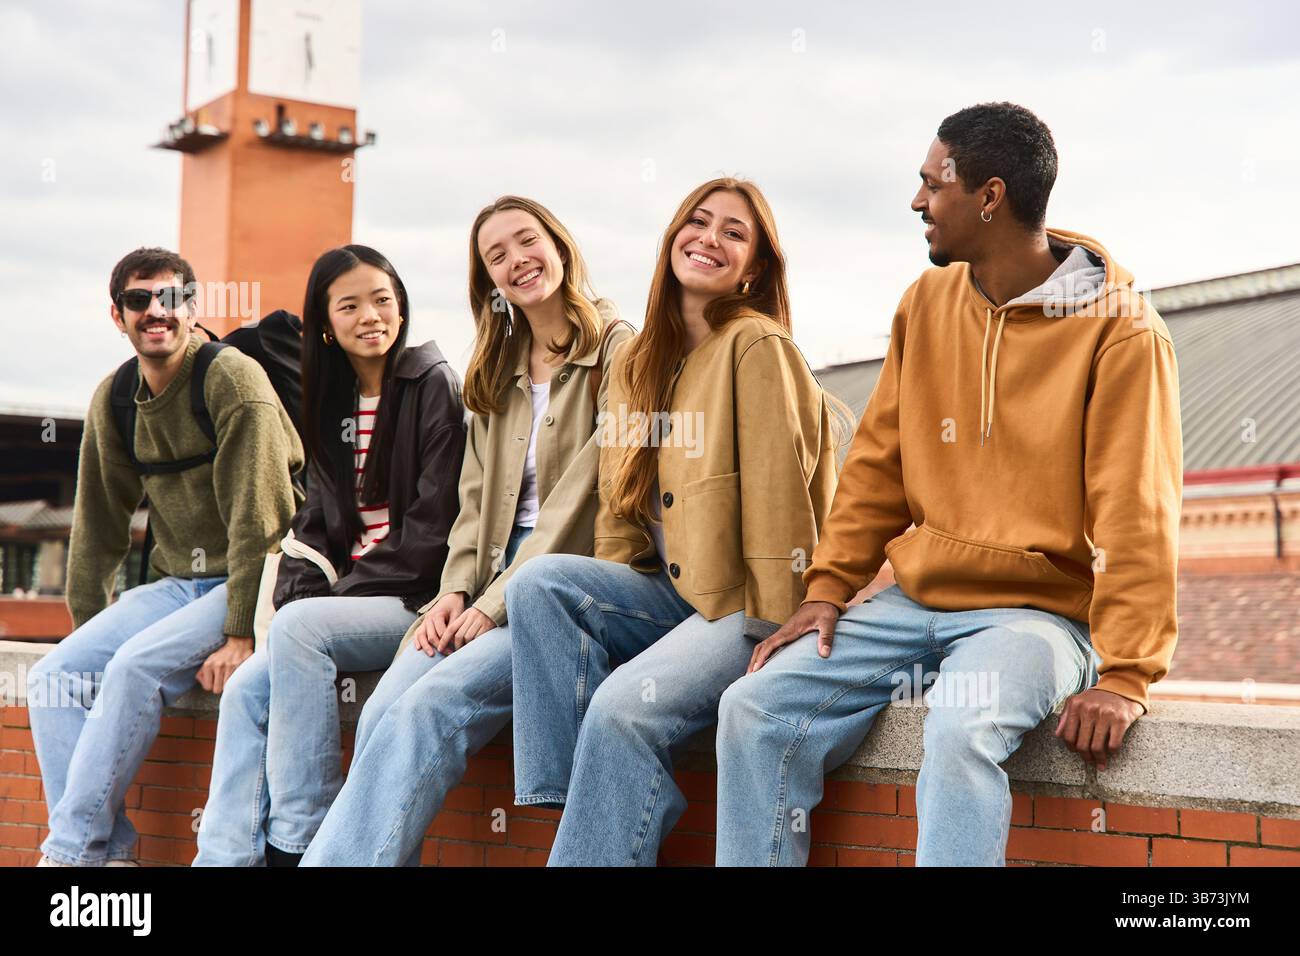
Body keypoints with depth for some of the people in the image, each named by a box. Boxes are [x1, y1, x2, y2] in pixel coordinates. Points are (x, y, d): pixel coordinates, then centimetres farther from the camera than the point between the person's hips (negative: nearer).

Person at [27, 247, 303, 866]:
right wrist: (89, 628, 12)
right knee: (54, 676, -13)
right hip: (175, 581, 7)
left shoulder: (232, 380, -13)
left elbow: (258, 514, -18)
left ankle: (70, 850, -18)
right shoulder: (113, 401, 8)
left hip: (251, 582, -7)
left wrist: (242, 633, -21)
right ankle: (109, 851, -13)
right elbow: (98, 525, 16)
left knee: (136, 667, -28)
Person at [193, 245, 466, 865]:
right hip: (348, 600, 6)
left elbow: (432, 528, -12)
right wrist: (297, 596, -2)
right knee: (246, 691, -16)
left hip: (416, 599, -6)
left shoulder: (433, 386, -4)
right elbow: (315, 526, 17)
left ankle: (297, 843, -24)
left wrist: (345, 594, -14)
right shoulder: (332, 404, 17)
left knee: (300, 627, -29)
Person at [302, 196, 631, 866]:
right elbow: (476, 500, 17)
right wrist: (455, 590, -1)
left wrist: (497, 604, -14)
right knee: (383, 712, -20)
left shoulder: (617, 353, -2)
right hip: (490, 590, 6)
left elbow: (581, 496, -10)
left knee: (428, 707, -28)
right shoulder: (497, 375, 21)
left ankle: (336, 858, -30)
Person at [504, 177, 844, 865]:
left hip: (744, 609, -7)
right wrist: (597, 605, 0)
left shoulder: (758, 346, -10)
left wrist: (777, 630, -17)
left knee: (626, 705, -29)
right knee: (539, 581, -17)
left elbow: (778, 494, -15)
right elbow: (621, 505, 14)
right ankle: (599, 799, -17)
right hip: (670, 596, 7)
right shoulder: (638, 363, 14)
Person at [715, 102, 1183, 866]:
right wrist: (830, 587, 3)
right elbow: (880, 462, 12)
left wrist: (1126, 675, -19)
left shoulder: (1121, 332, -10)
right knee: (758, 708, -11)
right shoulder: (928, 303, 9)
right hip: (918, 602, 6)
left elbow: (1137, 512, -14)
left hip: (1039, 609, -6)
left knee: (963, 733, -35)